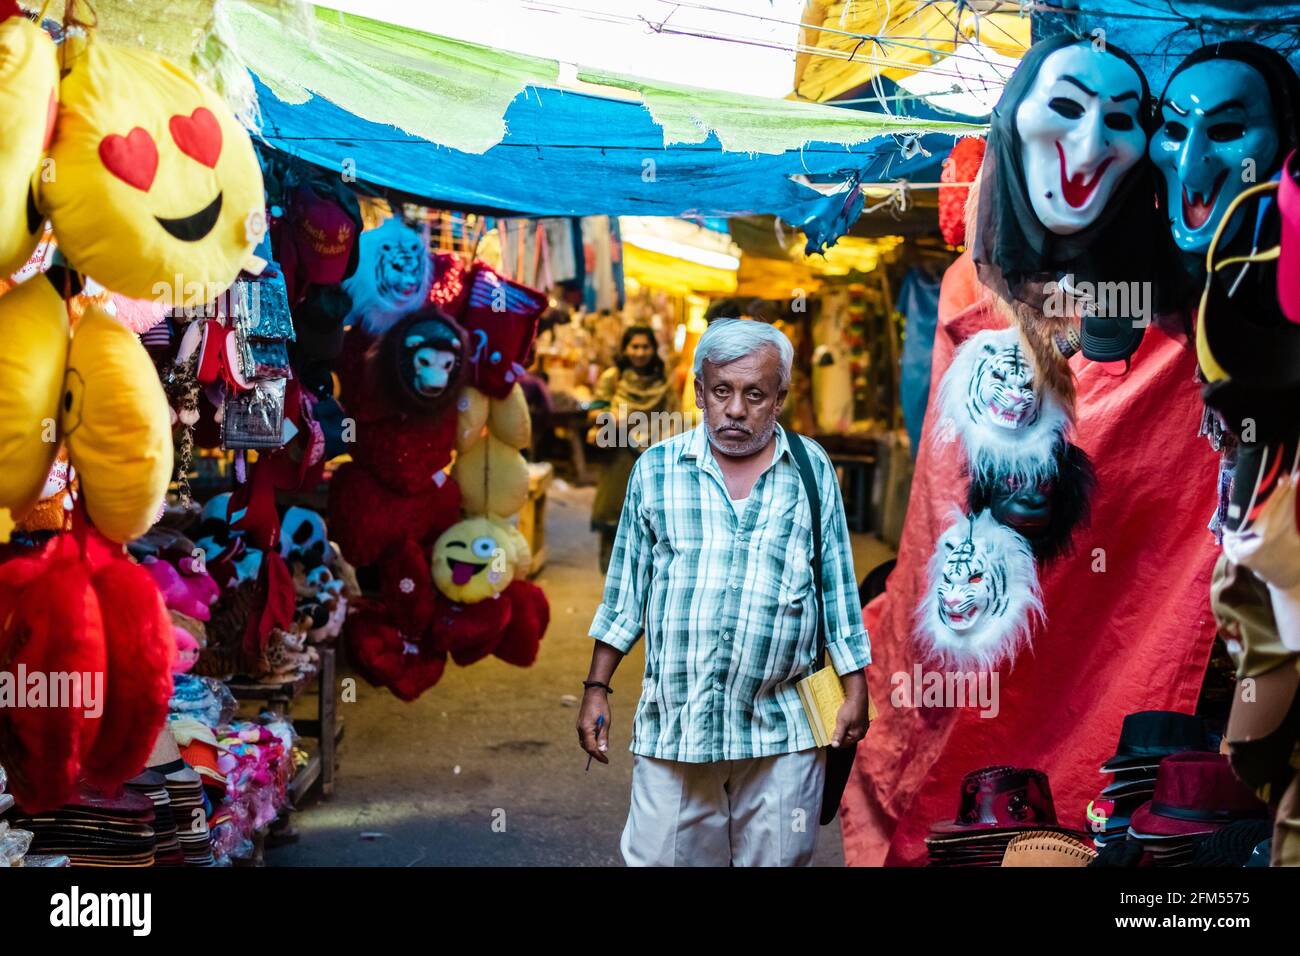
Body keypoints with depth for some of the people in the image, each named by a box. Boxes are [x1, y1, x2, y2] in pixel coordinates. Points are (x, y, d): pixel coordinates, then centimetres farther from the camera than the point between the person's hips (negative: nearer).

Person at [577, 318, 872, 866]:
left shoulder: (813, 471, 5)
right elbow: (625, 591, 9)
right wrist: (596, 688, 7)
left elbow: (839, 588, 8)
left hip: (783, 736, 0)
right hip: (672, 726, 0)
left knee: (778, 859, 6)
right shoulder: (656, 470, 5)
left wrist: (855, 691, 6)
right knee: (659, 857, 3)